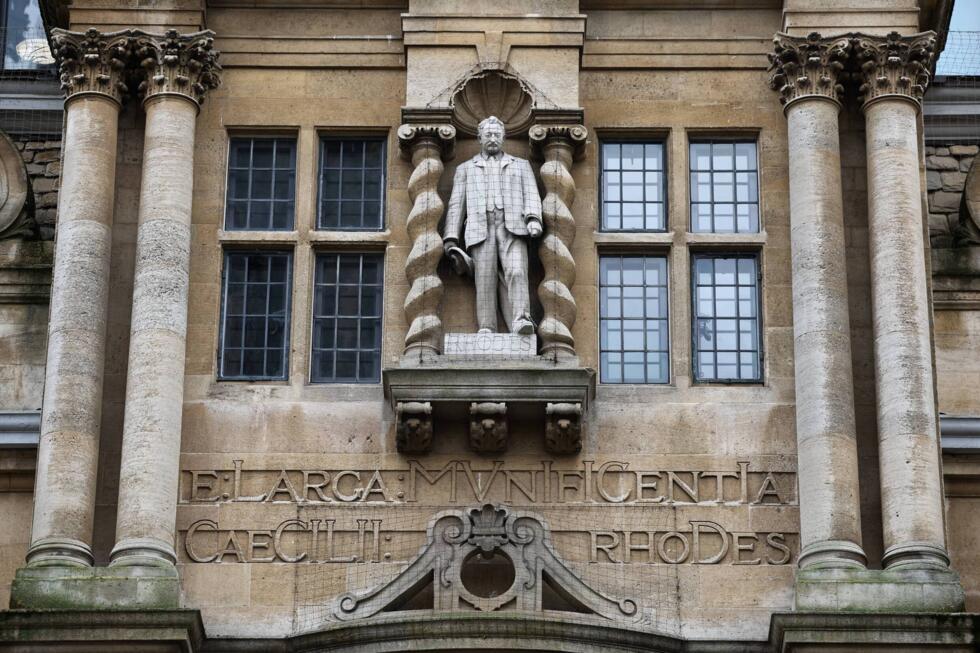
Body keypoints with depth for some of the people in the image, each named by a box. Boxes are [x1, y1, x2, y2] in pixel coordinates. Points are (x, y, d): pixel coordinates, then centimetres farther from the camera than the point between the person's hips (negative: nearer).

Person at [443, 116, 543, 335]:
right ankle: (486, 329, -19)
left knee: (516, 272, -22)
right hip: (481, 228, 1)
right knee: (485, 281, -12)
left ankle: (521, 321, -36)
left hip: (512, 227, -1)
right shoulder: (466, 168, 27)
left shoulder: (521, 165, 27)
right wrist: (451, 238, 5)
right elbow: (456, 204, 19)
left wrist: (533, 219, -9)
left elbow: (531, 195, 13)